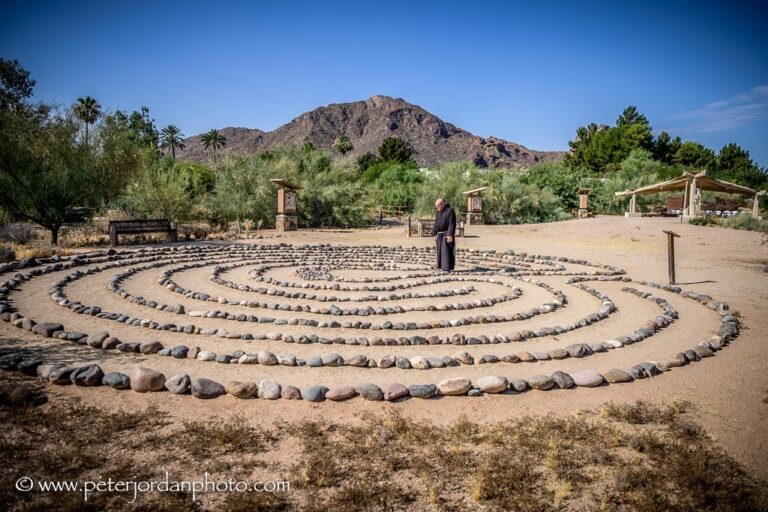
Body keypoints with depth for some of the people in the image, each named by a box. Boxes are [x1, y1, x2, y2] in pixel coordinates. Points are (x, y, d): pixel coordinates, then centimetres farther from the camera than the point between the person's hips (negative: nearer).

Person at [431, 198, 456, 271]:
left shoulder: (450, 211, -11)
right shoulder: (439, 212, 13)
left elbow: (452, 224, -17)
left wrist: (450, 235, -22)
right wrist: (435, 234, 11)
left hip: (447, 234, -8)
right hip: (439, 235, 8)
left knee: (446, 251, -10)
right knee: (440, 251, 8)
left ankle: (447, 268, -9)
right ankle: (442, 267, 14)